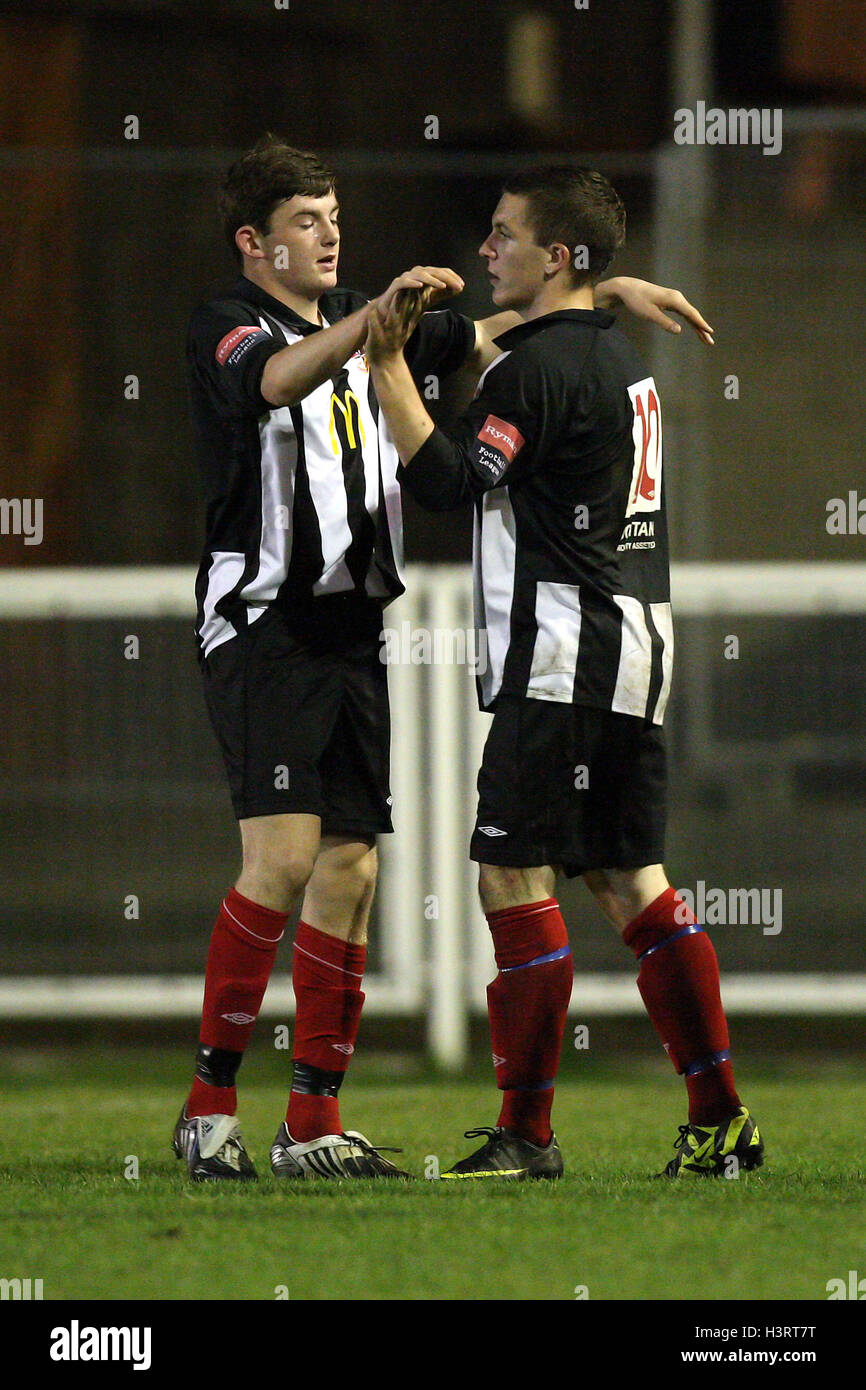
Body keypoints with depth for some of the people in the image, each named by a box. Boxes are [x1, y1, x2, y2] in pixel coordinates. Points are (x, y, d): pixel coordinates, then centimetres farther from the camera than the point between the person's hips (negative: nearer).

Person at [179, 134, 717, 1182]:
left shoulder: (359, 322, 17)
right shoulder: (225, 329, -6)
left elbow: (490, 337, 23)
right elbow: (275, 381, -28)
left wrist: (610, 295, 12)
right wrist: (376, 317, -43)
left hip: (352, 636, 7)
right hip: (262, 625, -7)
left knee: (349, 870, 2)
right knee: (283, 857, -17)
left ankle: (314, 1121, 6)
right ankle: (209, 1105, -10)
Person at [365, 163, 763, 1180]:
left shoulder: (542, 365, -13)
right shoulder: (619, 357, 17)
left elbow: (445, 480, -20)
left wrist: (387, 364, -17)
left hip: (561, 661, -10)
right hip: (633, 646, 10)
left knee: (513, 876, -6)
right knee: (627, 878, 10)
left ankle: (526, 1130, -6)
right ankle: (720, 1121, 7)